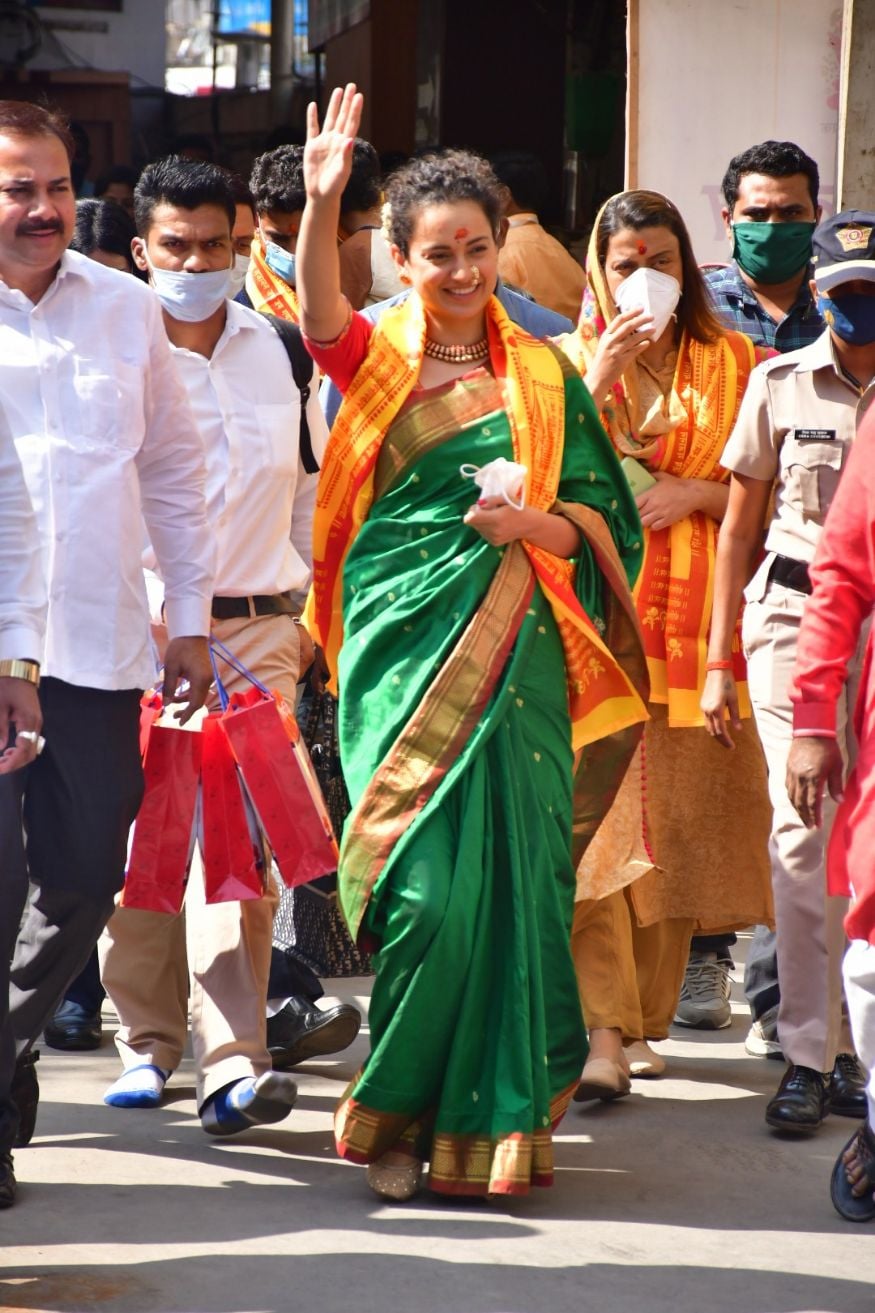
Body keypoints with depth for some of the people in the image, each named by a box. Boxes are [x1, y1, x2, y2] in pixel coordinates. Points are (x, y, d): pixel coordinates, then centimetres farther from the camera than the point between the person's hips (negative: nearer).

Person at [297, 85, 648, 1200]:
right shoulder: (377, 358, 6)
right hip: (400, 646, -1)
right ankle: (401, 1115, 9)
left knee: (502, 872, -2)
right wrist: (320, 203, -34)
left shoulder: (542, 377, 11)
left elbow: (597, 521, 9)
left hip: (511, 650, 1)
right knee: (420, 880, -7)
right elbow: (320, 318, -17)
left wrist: (530, 524, -13)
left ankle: (487, 1116, 11)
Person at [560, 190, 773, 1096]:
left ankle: (645, 1015, 13)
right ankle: (603, 1029, -14)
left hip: (693, 618, 1)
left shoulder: (731, 364, 11)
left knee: (678, 821, 0)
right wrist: (598, 382, -11)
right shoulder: (568, 361, 10)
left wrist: (696, 493, -8)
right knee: (594, 815, -11)